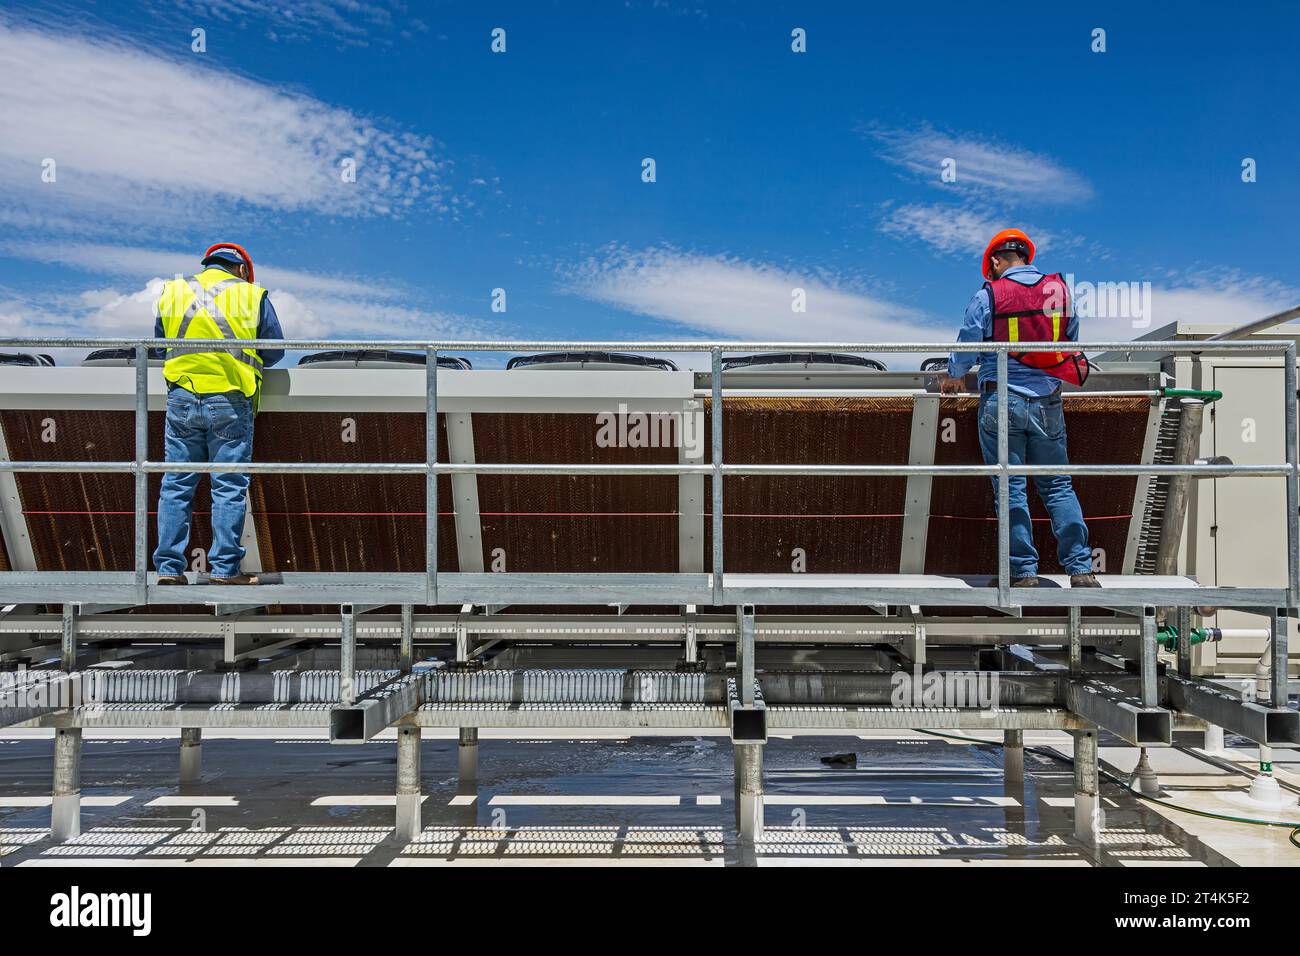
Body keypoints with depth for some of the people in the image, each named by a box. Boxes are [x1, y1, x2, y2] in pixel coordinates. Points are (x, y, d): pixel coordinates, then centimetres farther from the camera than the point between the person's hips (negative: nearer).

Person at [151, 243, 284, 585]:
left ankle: (168, 567, 10)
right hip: (230, 401, -3)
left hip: (181, 399, 3)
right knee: (229, 486, 1)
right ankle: (225, 567, 2)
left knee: (176, 484, 8)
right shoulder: (252, 296, 5)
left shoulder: (172, 292, 14)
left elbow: (158, 342, 18)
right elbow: (275, 350, 8)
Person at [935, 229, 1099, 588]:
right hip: (1047, 403, 3)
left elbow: (966, 345, 0)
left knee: (1012, 489, 2)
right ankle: (1081, 569, 6)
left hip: (1001, 401, -3)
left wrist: (953, 376, 20)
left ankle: (1024, 572, 3)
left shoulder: (988, 295, -4)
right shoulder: (1060, 290, 8)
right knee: (1058, 486, 10)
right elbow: (1073, 341, 16)